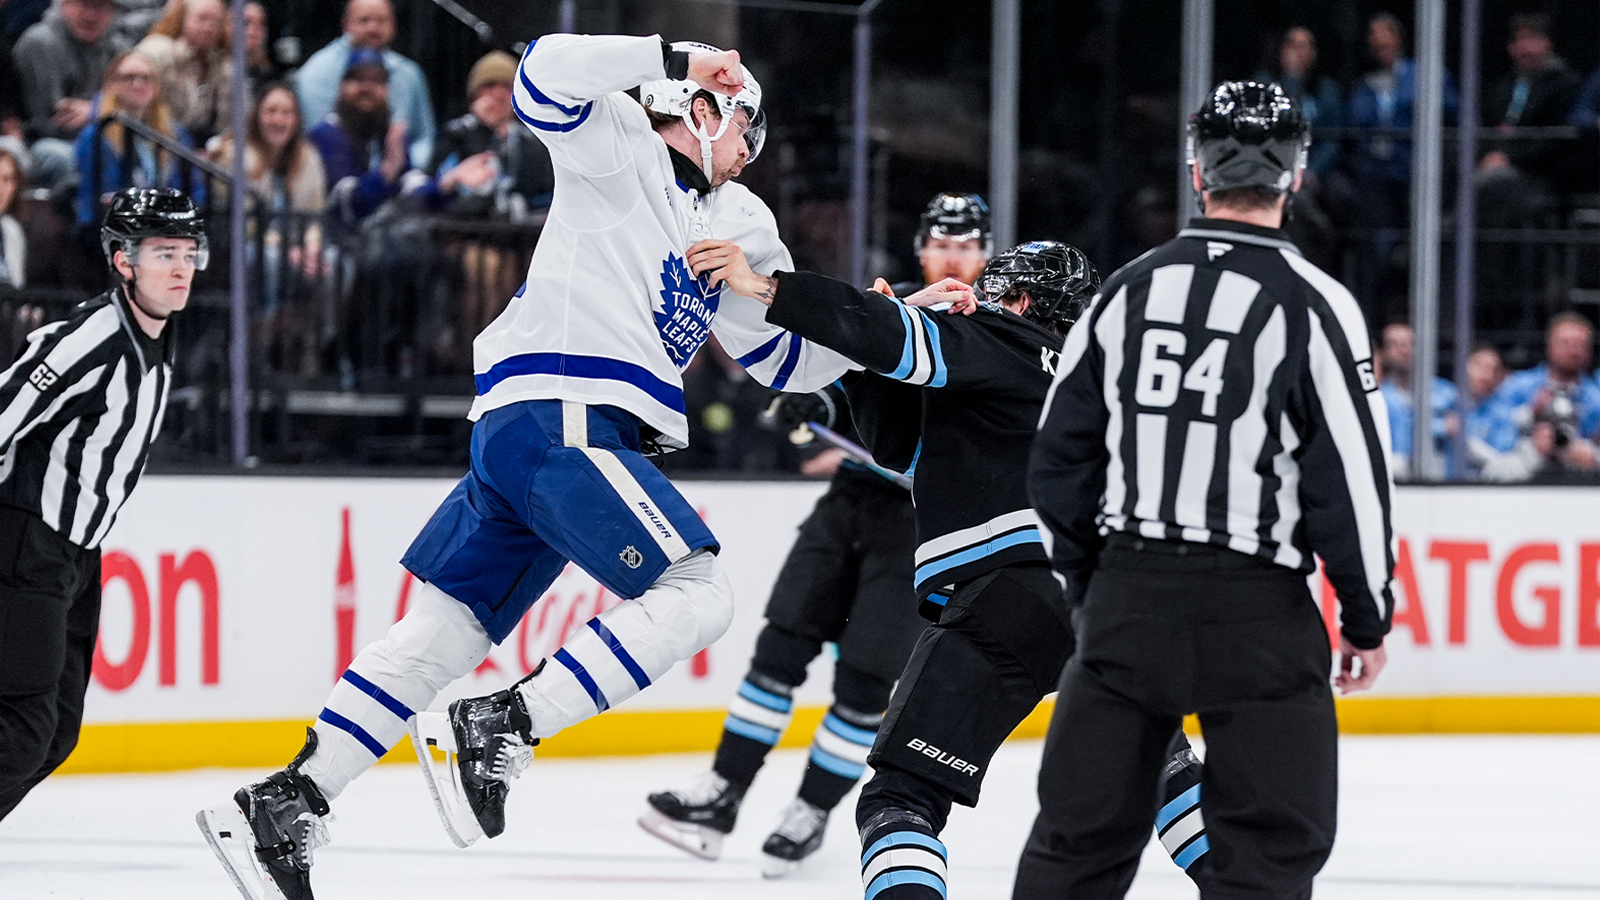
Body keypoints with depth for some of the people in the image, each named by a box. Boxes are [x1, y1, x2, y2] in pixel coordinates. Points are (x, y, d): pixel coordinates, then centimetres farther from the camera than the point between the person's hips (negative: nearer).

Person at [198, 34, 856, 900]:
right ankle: (497, 729, -19)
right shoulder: (622, 150, 1)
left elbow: (783, 355, 25)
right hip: (560, 416, -9)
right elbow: (549, 76, -17)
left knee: (444, 633, 7)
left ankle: (285, 804, 6)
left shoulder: (735, 225, 24)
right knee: (696, 595, -15)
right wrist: (673, 58, -14)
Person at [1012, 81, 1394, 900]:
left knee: (1082, 830, 11)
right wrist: (1367, 615, 1)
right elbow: (1350, 473, -10)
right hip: (1256, 613, -4)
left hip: (1128, 596, 4)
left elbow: (1060, 456, 10)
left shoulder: (1128, 290, 5)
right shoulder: (1311, 305, -9)